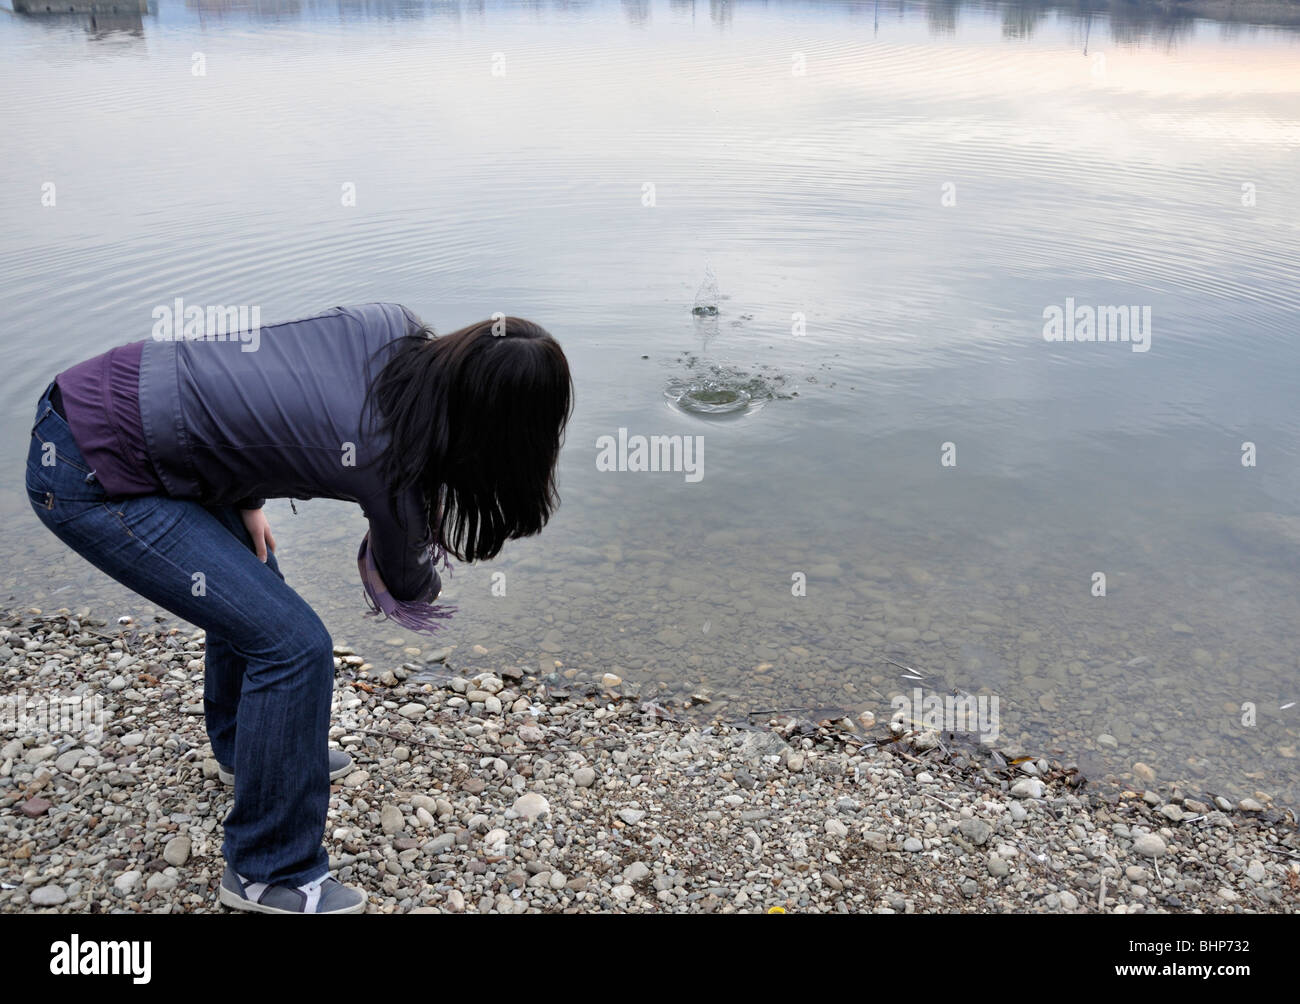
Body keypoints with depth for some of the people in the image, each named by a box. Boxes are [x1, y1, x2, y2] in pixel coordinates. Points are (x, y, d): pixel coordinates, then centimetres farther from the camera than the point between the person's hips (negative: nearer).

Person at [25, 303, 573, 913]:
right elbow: (410, 586, -3)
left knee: (246, 588, 24)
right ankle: (267, 875, 11)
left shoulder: (392, 326, -8)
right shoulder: (390, 461, -25)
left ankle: (244, 750, 51)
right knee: (291, 644, -9)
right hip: (90, 481, -9)